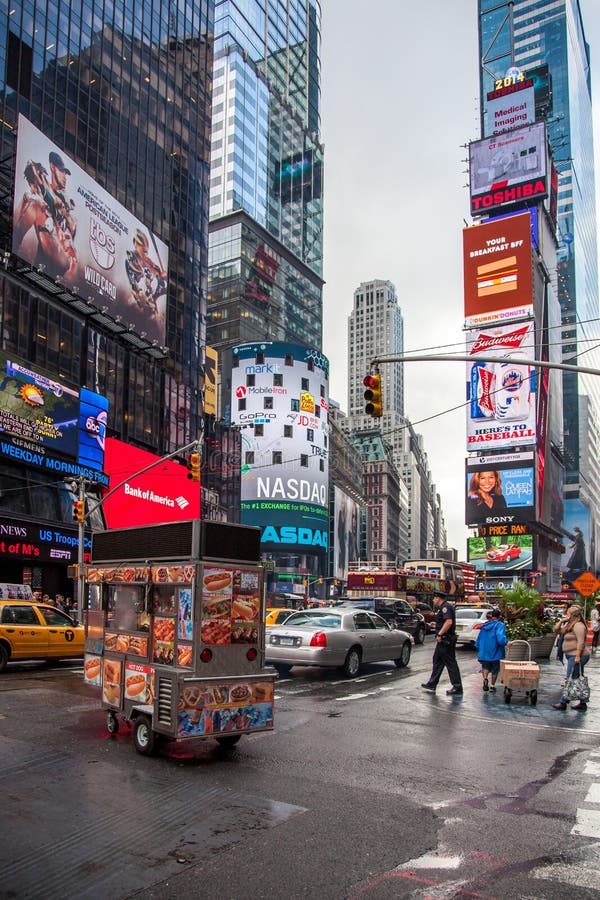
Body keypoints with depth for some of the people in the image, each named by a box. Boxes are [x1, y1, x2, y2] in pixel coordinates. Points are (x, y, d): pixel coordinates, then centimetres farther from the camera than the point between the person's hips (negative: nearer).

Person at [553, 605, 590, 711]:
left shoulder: (578, 625, -15)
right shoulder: (570, 625, 16)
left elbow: (581, 642, -22)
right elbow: (557, 631, 23)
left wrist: (577, 656, -25)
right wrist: (561, 621, 8)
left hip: (576, 656, -10)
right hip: (573, 656, 10)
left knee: (569, 680, -6)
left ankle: (563, 702, -3)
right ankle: (582, 703, 18)